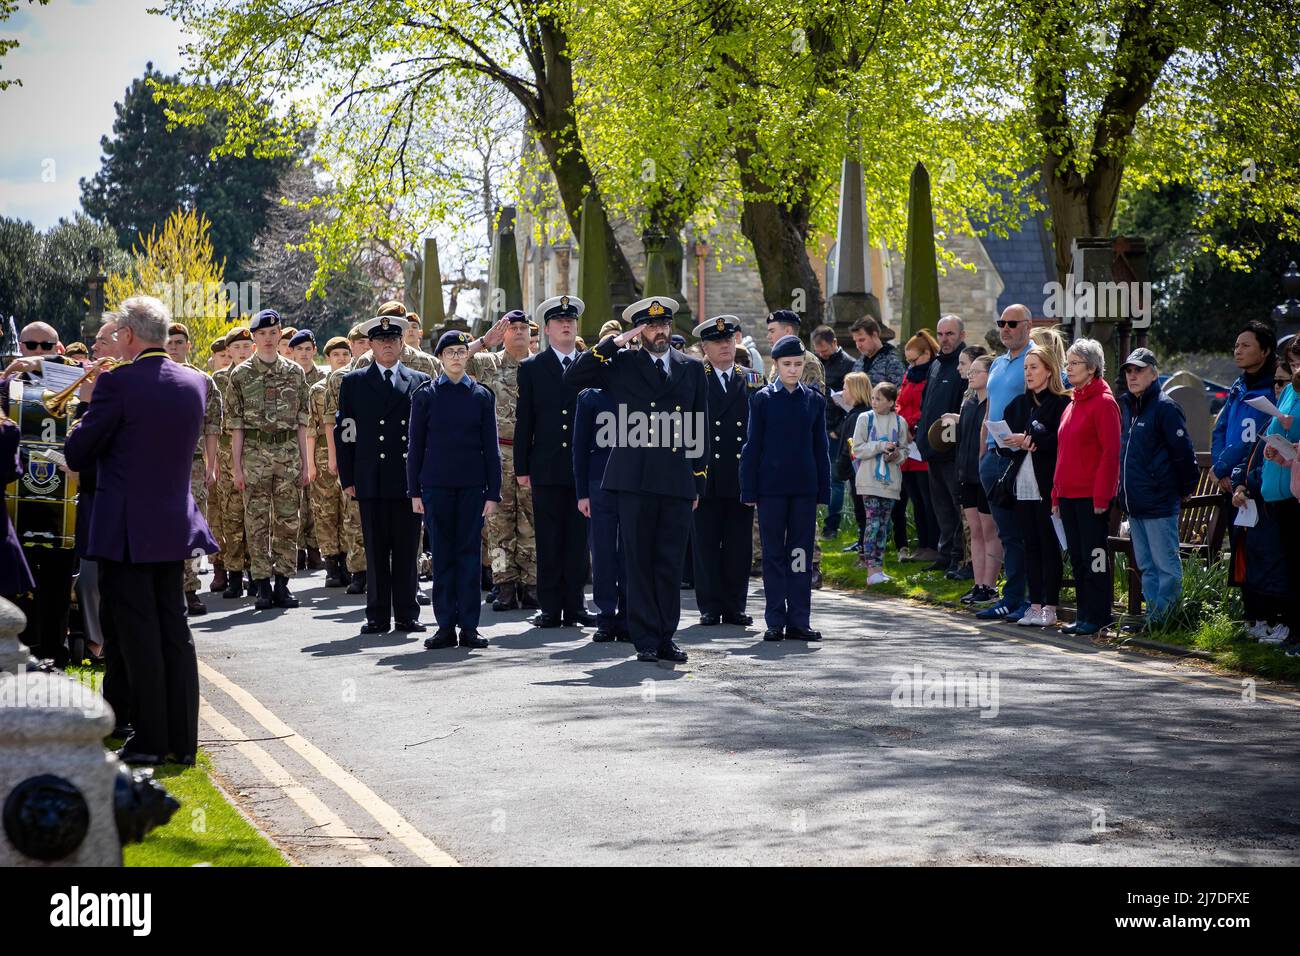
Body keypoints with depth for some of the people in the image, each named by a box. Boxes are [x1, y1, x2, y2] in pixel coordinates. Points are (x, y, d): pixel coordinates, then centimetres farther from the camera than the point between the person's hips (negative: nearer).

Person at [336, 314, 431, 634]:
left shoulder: (420, 382, 10)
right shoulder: (353, 382, 9)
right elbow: (344, 432, 7)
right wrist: (348, 478, 0)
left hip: (410, 481, 1)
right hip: (372, 481, 0)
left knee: (407, 550, 2)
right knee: (376, 551, 1)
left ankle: (406, 615, 7)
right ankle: (378, 616, 6)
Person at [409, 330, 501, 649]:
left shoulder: (482, 396, 7)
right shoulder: (425, 394, 5)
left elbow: (491, 447, 7)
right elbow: (415, 445, 5)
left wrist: (493, 492, 0)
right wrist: (414, 491, 1)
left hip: (472, 486, 0)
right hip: (436, 485, 0)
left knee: (469, 554, 1)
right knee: (442, 555, 2)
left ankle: (469, 626, 4)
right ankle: (445, 626, 6)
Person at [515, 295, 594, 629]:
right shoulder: (531, 368, 7)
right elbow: (524, 421, 5)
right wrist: (521, 467, 0)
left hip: (584, 466, 1)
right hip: (546, 469, -1)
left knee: (578, 539, 2)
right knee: (548, 540, 0)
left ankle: (574, 606, 7)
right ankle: (550, 608, 3)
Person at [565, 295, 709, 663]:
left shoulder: (692, 369, 15)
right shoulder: (622, 364, 8)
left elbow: (701, 429, 16)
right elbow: (572, 378, -3)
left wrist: (699, 482, 11)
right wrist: (613, 343, -5)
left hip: (678, 480, 2)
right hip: (635, 479, -2)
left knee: (671, 563, 4)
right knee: (640, 562, 0)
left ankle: (665, 638, 10)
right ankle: (646, 640, 4)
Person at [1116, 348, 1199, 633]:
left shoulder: (1166, 408, -10)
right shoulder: (1126, 407, 15)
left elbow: (1183, 452, -11)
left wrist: (1186, 487, -7)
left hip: (1159, 502, -9)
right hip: (1133, 503, 9)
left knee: (1166, 564, -3)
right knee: (1146, 565, 12)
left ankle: (1161, 616, -1)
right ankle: (1152, 614, 17)